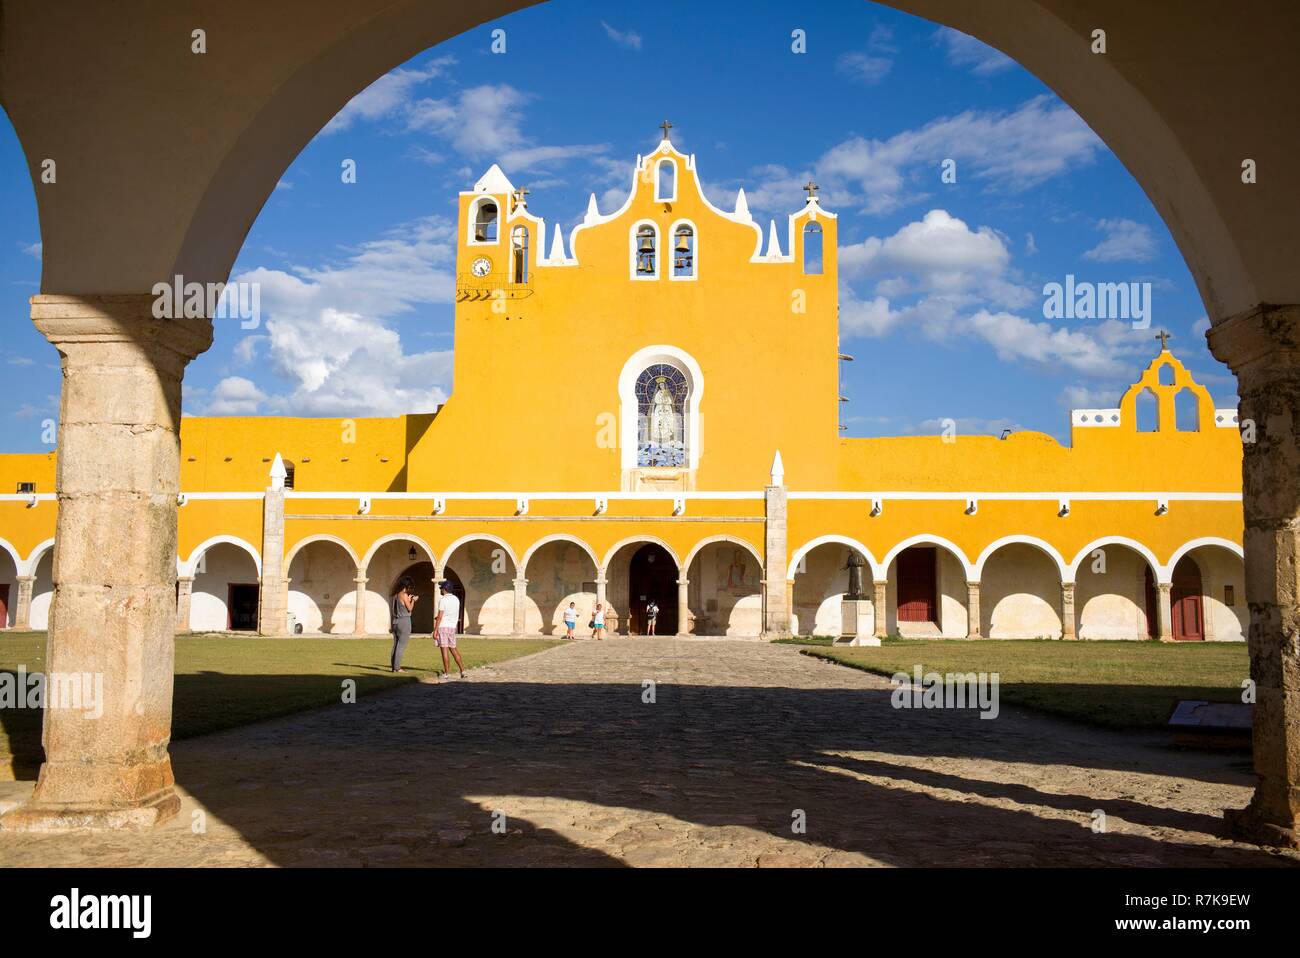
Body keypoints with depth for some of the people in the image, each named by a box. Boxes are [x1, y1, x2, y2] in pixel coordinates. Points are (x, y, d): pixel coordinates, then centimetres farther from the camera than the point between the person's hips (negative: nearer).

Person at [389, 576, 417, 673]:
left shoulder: (395, 595, 10)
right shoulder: (404, 595, -14)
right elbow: (409, 608, -10)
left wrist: (408, 600, 22)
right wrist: (413, 600, 5)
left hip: (395, 621, 8)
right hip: (404, 621, -8)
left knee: (396, 645, 12)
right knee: (401, 646, -5)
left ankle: (394, 666, 13)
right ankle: (397, 667, -5)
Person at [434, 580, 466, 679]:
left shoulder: (443, 600, -11)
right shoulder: (456, 599, 10)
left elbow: (439, 617, -14)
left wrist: (435, 630, -12)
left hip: (443, 626, -7)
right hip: (452, 627, 7)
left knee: (444, 649, -3)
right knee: (453, 649, 14)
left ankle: (447, 673, -3)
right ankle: (462, 670, 10)